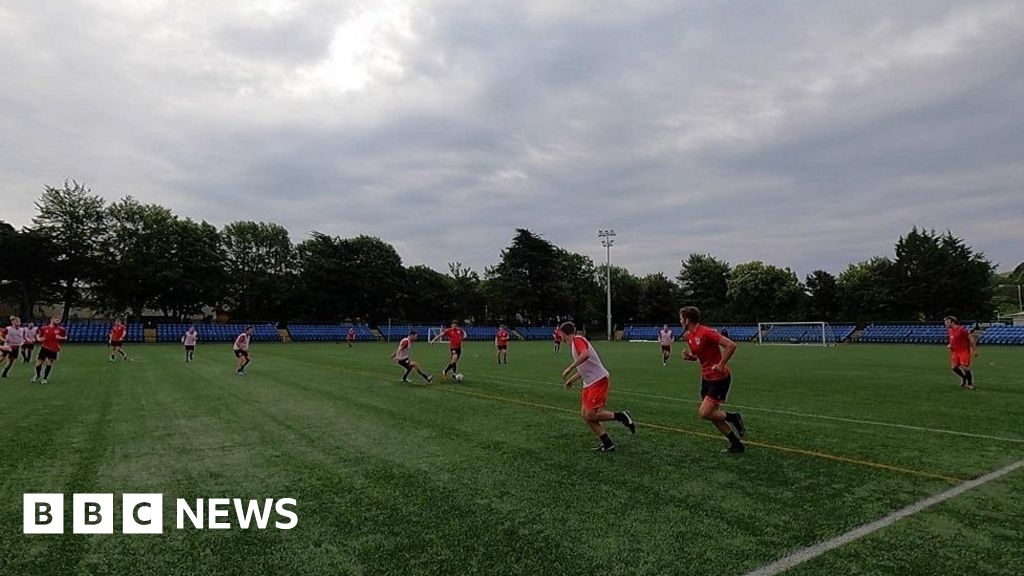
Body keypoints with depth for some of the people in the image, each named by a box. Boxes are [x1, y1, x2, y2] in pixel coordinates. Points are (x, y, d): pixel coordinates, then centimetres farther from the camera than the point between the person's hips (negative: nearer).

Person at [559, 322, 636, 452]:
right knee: (585, 414, 6)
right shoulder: (573, 345, 18)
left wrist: (569, 368, -32)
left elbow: (585, 354, -34)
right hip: (589, 383, 10)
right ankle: (607, 443, 11)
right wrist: (570, 380, 28)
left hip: (598, 380, -10)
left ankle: (622, 416, 2)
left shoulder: (577, 340, -12)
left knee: (590, 416, -11)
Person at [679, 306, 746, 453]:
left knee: (705, 413, -12)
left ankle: (733, 417, 12)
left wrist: (721, 365, -24)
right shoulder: (689, 336, 6)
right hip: (706, 378, 9)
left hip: (719, 378, -9)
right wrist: (688, 356, -2)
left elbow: (731, 345, -25)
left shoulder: (706, 332, -21)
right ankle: (736, 444, 22)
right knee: (712, 415, 10)